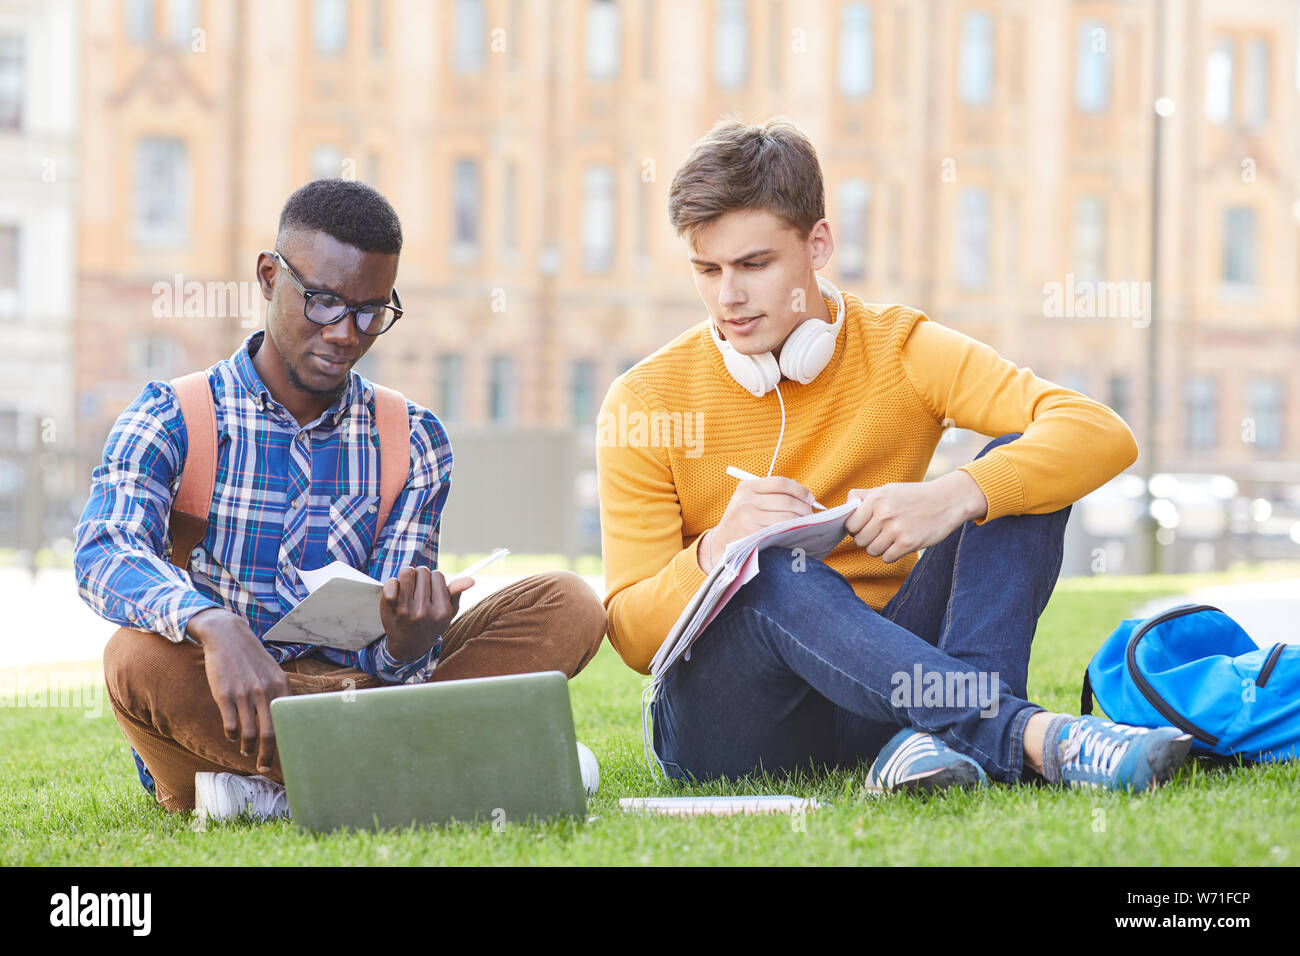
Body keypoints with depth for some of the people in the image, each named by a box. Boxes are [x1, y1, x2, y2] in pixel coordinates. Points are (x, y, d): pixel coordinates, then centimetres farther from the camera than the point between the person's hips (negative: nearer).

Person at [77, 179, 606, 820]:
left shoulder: (412, 443, 7)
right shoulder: (175, 419, -1)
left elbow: (386, 663, 0)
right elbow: (104, 553, -23)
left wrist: (410, 640, -27)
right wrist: (215, 626, -43)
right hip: (220, 714, -3)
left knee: (566, 609, -14)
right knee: (140, 657, -36)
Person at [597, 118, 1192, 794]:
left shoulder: (897, 351, -1)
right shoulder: (645, 402, -4)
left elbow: (1103, 435, -15)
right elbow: (633, 638, -7)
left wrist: (956, 497, -32)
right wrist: (713, 554, -29)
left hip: (876, 678, 2)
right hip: (726, 724, -2)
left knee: (1018, 468, -15)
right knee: (771, 574, -35)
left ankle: (940, 734, -34)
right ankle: (1027, 735, -44)